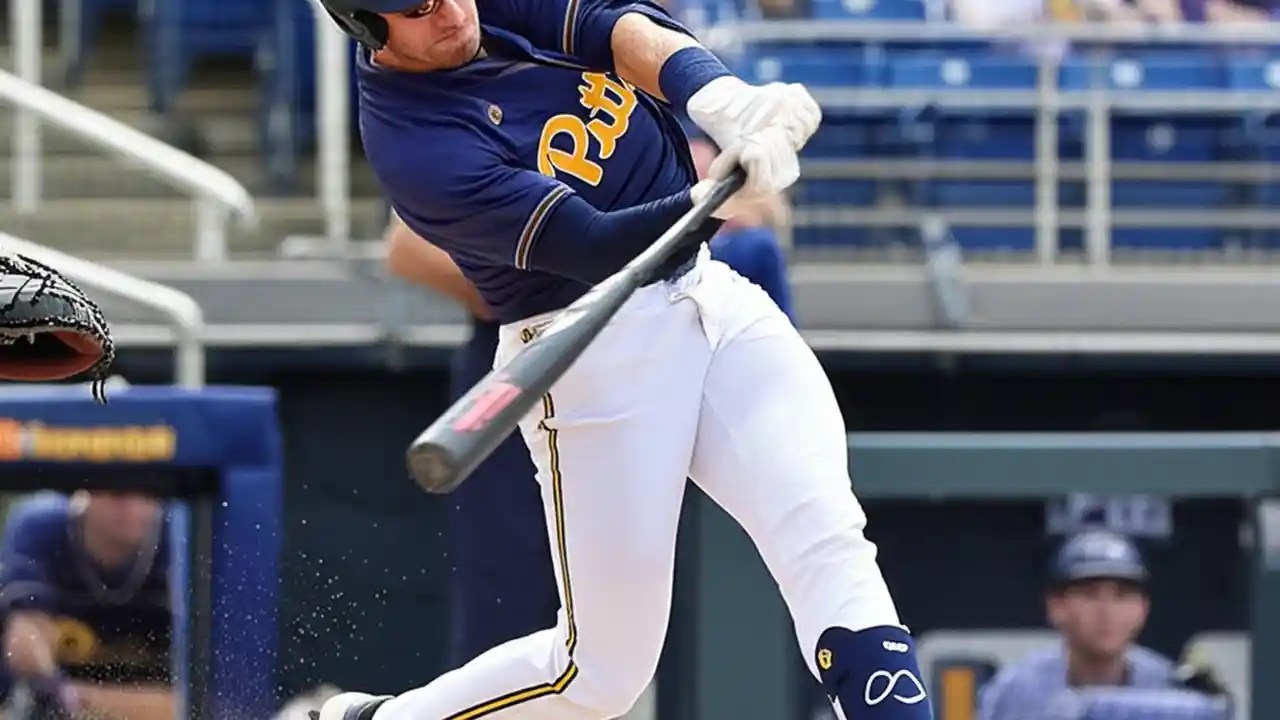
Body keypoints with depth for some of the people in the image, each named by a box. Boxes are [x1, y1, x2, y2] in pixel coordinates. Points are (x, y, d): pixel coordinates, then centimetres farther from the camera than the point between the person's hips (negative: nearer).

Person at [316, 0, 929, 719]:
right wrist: (724, 193, -38)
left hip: (710, 294, 6)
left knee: (827, 537, -16)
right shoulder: (411, 142, -19)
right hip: (598, 356, -6)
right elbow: (592, 245, -24)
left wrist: (722, 99, -30)